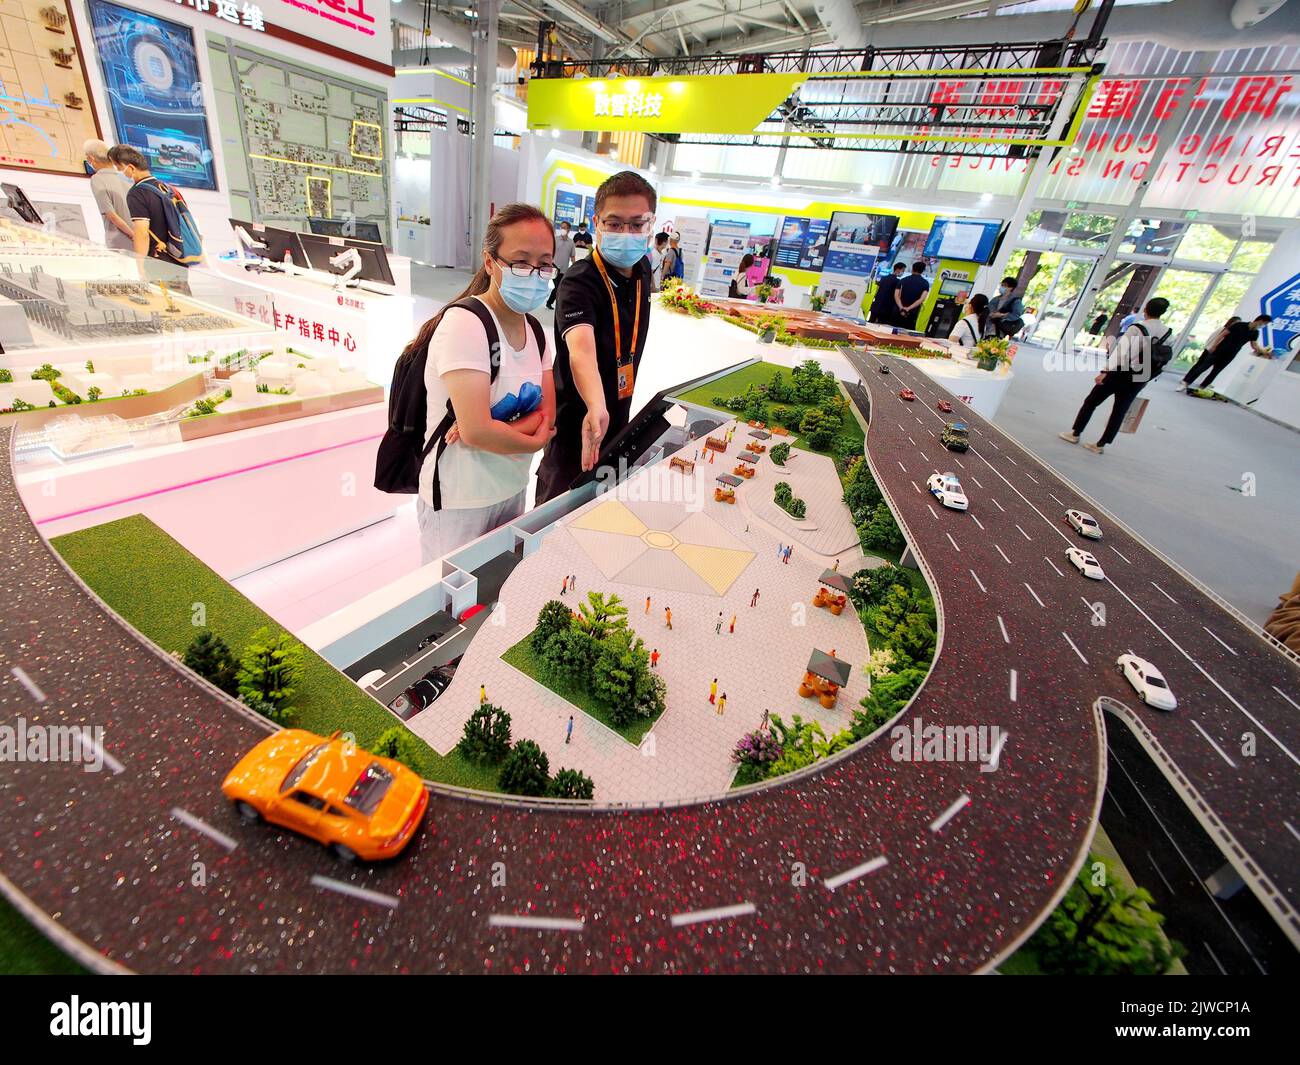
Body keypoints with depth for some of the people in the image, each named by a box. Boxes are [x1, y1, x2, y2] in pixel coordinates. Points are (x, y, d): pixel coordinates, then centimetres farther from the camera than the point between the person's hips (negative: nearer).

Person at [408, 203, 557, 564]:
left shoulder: (535, 331, 5)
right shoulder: (464, 322, -20)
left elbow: (547, 413, -1)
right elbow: (476, 431, -27)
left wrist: (498, 431, -19)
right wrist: (534, 441, -11)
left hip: (514, 491, 7)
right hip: (460, 505, -7)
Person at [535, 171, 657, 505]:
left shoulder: (642, 270, 1)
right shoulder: (579, 283, -23)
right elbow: (581, 346, -44)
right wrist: (596, 408, -62)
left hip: (618, 416, 7)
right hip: (578, 421, -7)